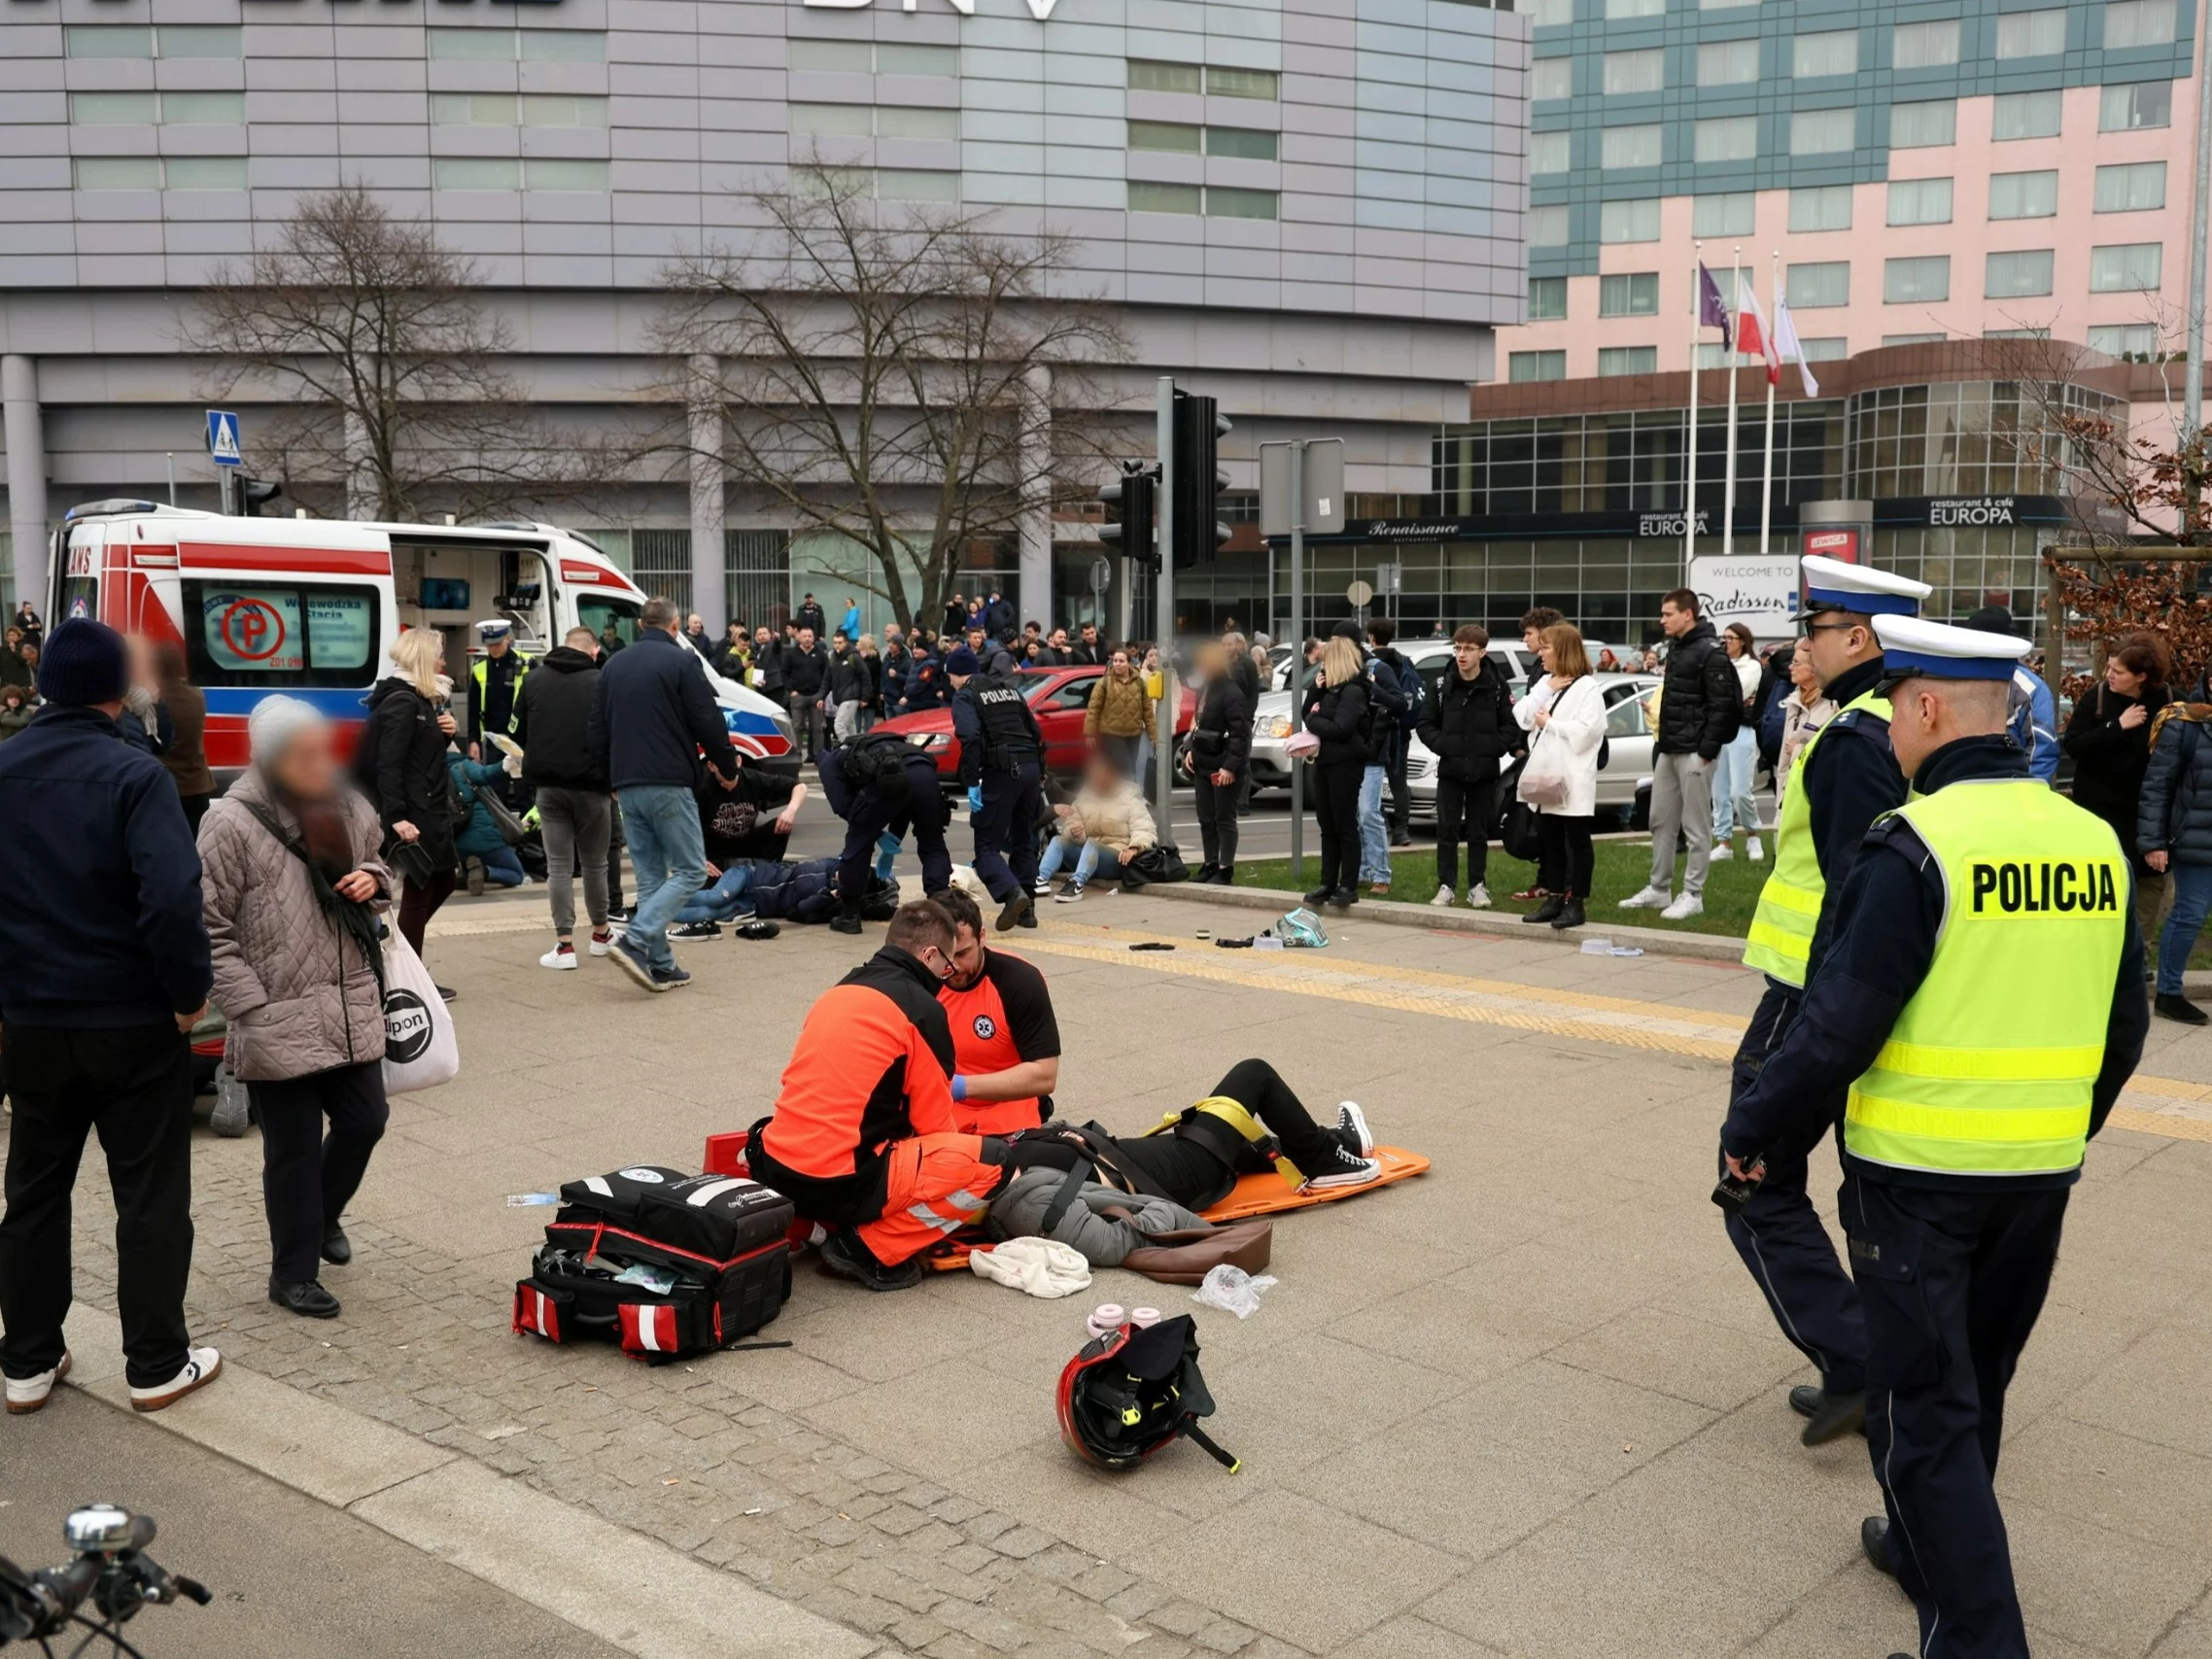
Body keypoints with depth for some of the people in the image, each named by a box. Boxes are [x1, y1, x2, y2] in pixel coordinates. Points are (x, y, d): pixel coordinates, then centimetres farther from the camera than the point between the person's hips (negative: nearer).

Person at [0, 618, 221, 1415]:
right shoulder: (133, 774, -16)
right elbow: (172, 896, -25)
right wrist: (190, 991, -13)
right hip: (132, 1020, -5)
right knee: (150, 1194, 7)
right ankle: (157, 1364, 15)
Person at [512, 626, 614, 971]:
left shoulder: (534, 680, 5)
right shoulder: (601, 682, -7)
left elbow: (520, 733, 9)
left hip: (547, 784, 2)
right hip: (590, 785, -2)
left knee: (559, 866, 5)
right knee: (594, 863, 14)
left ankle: (565, 945, 0)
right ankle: (601, 934, 27)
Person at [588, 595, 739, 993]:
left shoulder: (613, 666, 15)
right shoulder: (679, 661, -5)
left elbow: (598, 732, 18)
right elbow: (708, 722, -9)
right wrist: (728, 766, 6)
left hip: (626, 786, 7)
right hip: (669, 783, -7)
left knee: (650, 877, 11)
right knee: (690, 871, -1)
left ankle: (661, 966, 8)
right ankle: (636, 940, -17)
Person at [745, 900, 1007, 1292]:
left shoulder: (839, 991, 15)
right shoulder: (920, 1007, -7)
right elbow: (933, 1125, -2)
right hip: (838, 1182, -9)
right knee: (989, 1163, -3)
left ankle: (800, 1223, 15)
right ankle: (870, 1249, -3)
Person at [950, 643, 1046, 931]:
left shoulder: (965, 696, 0)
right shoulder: (1010, 688, 21)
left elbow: (970, 738, -16)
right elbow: (1035, 732, 18)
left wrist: (971, 783, -17)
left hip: (1001, 772, -7)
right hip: (1029, 766, 7)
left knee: (987, 846, 0)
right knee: (1023, 841, 18)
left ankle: (1013, 894, -22)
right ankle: (1027, 908, 16)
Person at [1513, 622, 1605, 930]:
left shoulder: (1586, 687, -8)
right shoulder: (1544, 683, 16)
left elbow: (1586, 729, -20)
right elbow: (1522, 717, 5)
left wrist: (1549, 723, -10)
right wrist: (1546, 690, -5)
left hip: (1574, 779, -8)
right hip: (1546, 776, 8)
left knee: (1577, 841, -1)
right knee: (1551, 841, 12)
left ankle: (1577, 902, 1)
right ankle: (1557, 898, 19)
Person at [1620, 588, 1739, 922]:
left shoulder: (1710, 653, -13)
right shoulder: (1675, 648, 14)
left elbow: (1721, 706, -17)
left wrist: (1707, 750, -19)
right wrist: (1662, 742, 16)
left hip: (1694, 752, -9)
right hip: (1668, 750, 9)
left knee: (1696, 826, -2)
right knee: (1661, 821, 12)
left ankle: (1693, 895, 4)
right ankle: (1659, 889, 21)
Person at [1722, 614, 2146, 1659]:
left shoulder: (1916, 844, -18)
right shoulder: (2093, 839, 2)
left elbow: (1840, 1023, -19)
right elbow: (2123, 1025, 11)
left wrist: (1753, 1130, -6)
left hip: (1918, 1171, -7)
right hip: (2041, 1173, 7)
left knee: (1925, 1405, 4)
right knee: (1975, 1383, 23)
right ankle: (1928, 1548, 41)